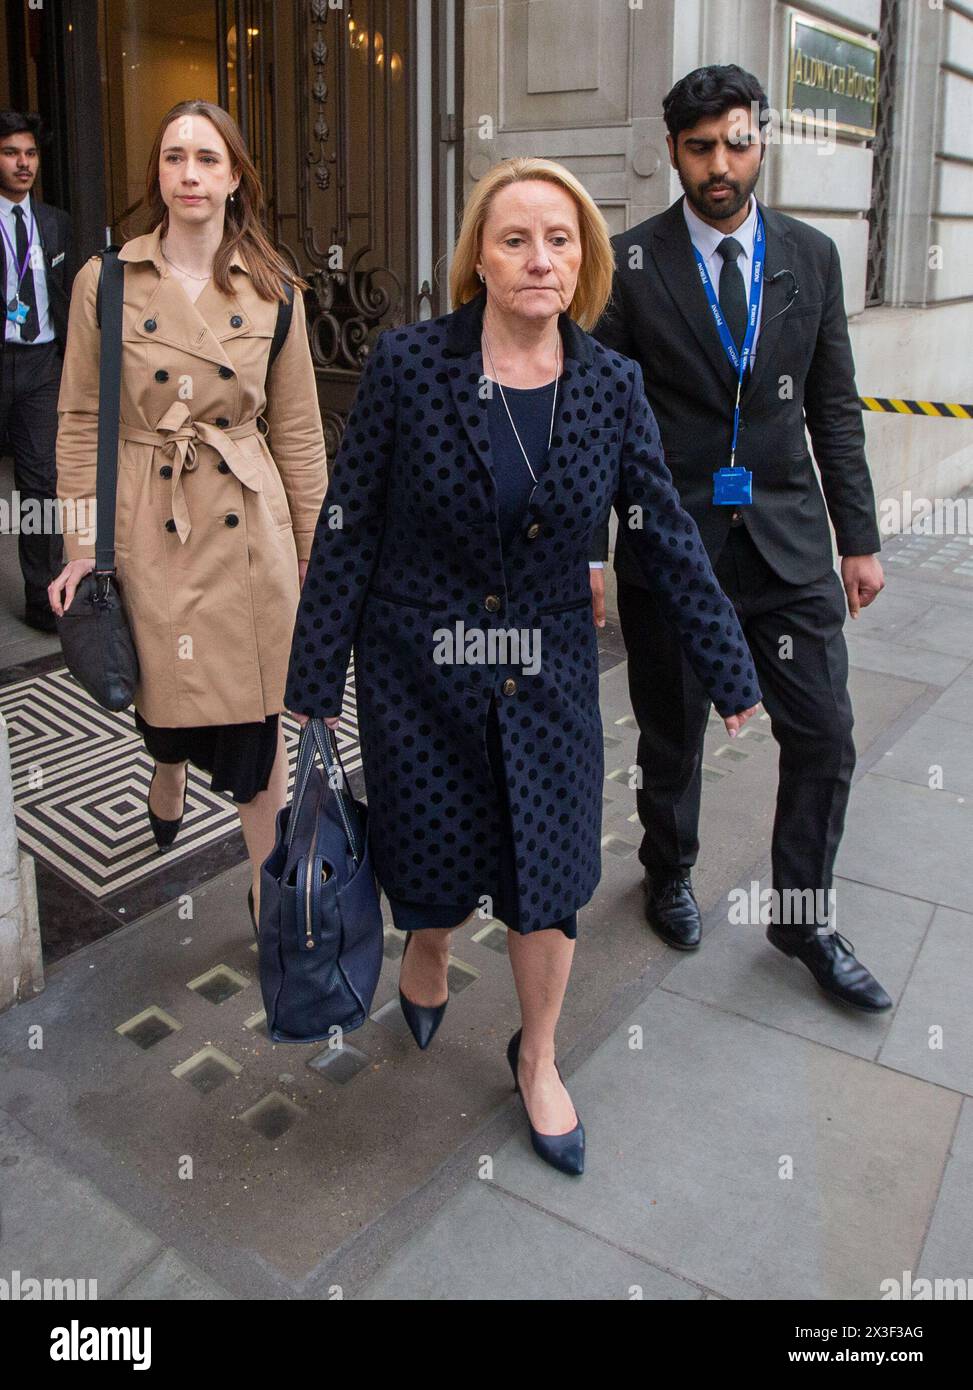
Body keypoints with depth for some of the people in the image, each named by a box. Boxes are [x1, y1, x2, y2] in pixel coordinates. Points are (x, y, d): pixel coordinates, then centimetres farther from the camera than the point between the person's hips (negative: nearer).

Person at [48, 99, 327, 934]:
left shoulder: (273, 291, 3)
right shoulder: (106, 281, 0)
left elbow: (298, 432, 5)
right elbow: (82, 420, 2)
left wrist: (315, 552, 4)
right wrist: (82, 545, -4)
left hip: (247, 530, 0)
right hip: (148, 528, 0)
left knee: (258, 718, 4)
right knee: (169, 702, 14)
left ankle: (271, 897, 21)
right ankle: (169, 781, 53)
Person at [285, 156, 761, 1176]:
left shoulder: (611, 385, -4)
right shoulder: (406, 365, -11)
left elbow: (668, 536, 2)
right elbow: (347, 531, -8)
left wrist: (729, 673, 6)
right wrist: (315, 683, -6)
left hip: (548, 678, 2)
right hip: (419, 672, -1)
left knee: (548, 876, 8)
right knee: (434, 858, 12)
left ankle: (537, 1061, 36)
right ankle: (428, 947, 52)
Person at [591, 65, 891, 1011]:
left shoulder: (810, 256, 6)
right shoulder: (630, 264, -3)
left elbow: (834, 409, 9)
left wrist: (859, 537, 6)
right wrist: (585, 549, -6)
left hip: (786, 536, 3)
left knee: (824, 735, 2)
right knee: (672, 731, 12)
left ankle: (803, 916, 23)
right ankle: (669, 875, 38)